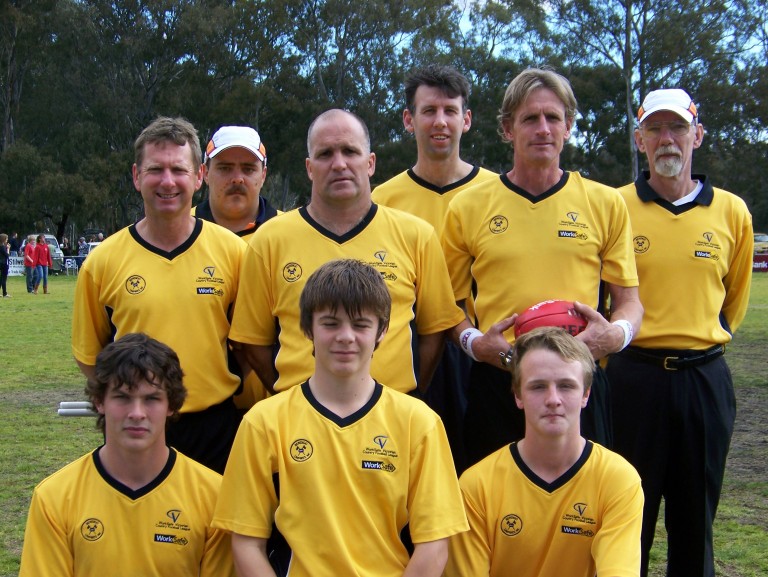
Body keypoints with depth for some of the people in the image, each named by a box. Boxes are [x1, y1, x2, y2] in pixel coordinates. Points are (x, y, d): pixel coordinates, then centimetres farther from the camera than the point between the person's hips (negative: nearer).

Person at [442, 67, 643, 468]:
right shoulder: (466, 208, 5)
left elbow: (628, 300, 10)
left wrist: (616, 333, -11)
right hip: (495, 381, 0)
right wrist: (473, 341, -9)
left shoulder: (606, 204, 7)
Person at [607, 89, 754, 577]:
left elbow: (736, 301, 16)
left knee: (696, 517, 12)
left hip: (706, 378, 2)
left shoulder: (732, 212, 4)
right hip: (633, 375, -2)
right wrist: (611, 343, 5)